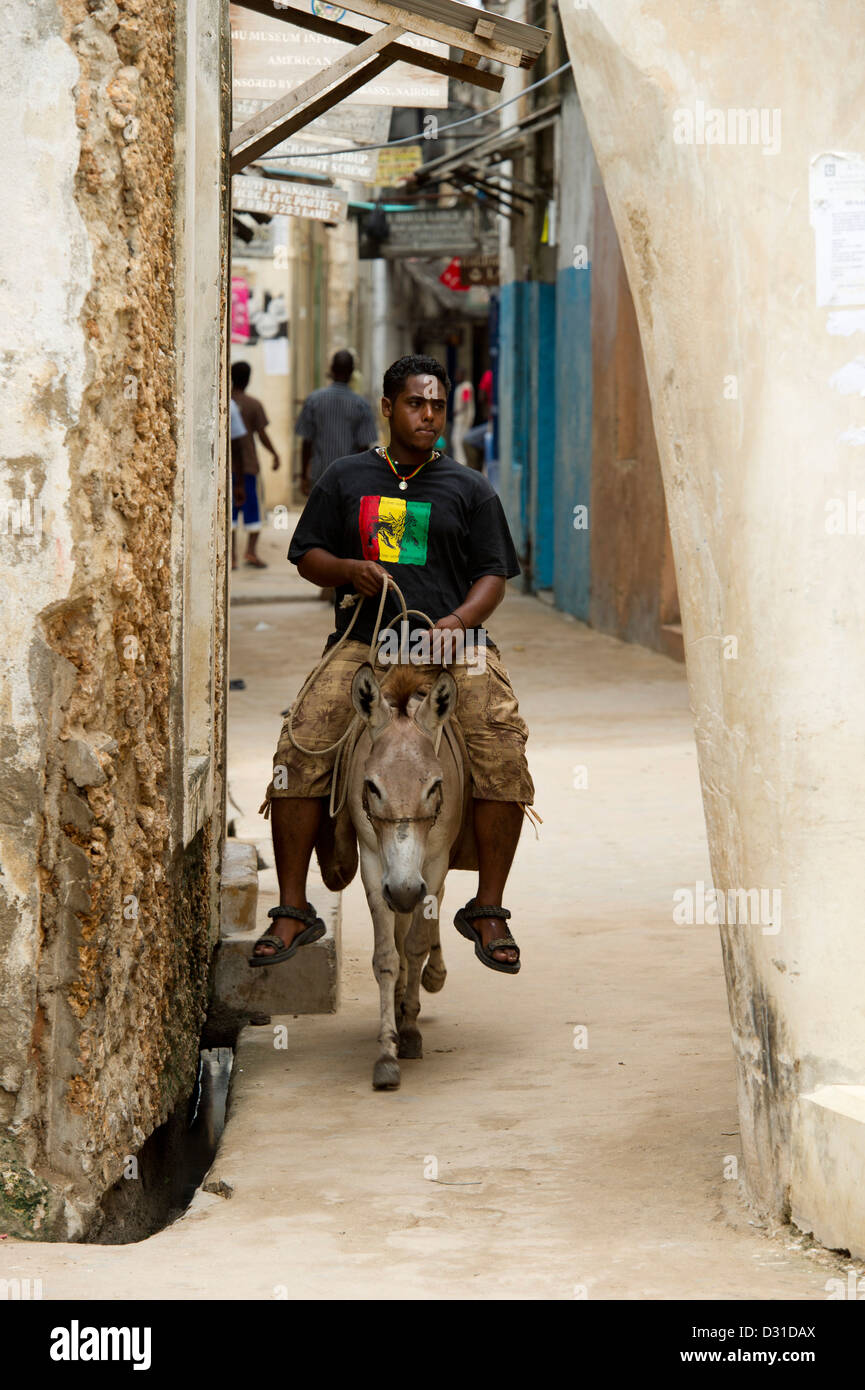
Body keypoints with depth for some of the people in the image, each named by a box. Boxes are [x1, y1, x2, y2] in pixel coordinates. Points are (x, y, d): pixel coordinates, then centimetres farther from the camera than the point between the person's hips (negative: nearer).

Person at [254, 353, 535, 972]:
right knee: (300, 747, -22)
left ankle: (488, 909, -12)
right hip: (362, 642, 0)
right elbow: (306, 554, 17)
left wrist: (457, 621, -10)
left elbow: (494, 574, 10)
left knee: (505, 751, -25)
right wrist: (348, 569, -6)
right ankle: (293, 909, -12)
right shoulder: (346, 478, 16)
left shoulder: (471, 489, 15)